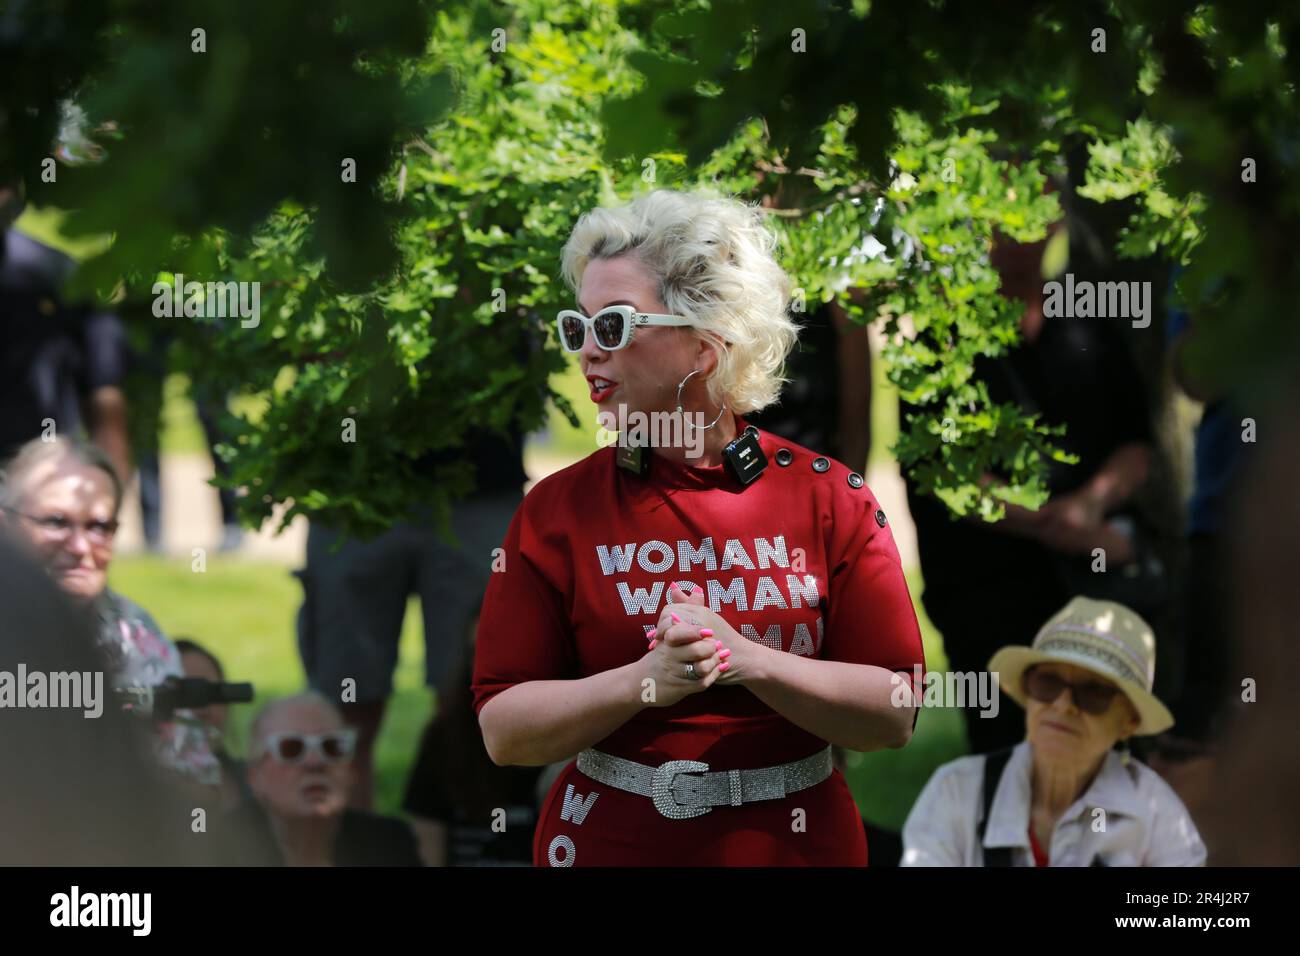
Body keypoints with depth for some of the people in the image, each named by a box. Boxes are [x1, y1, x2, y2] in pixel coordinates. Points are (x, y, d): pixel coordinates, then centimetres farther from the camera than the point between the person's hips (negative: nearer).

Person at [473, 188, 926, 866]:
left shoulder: (830, 499, -4)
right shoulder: (557, 511, -4)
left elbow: (895, 715, -10)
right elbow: (504, 733, -9)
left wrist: (745, 659, -23)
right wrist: (649, 679, -23)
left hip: (799, 841, 0)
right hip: (609, 844, 0)